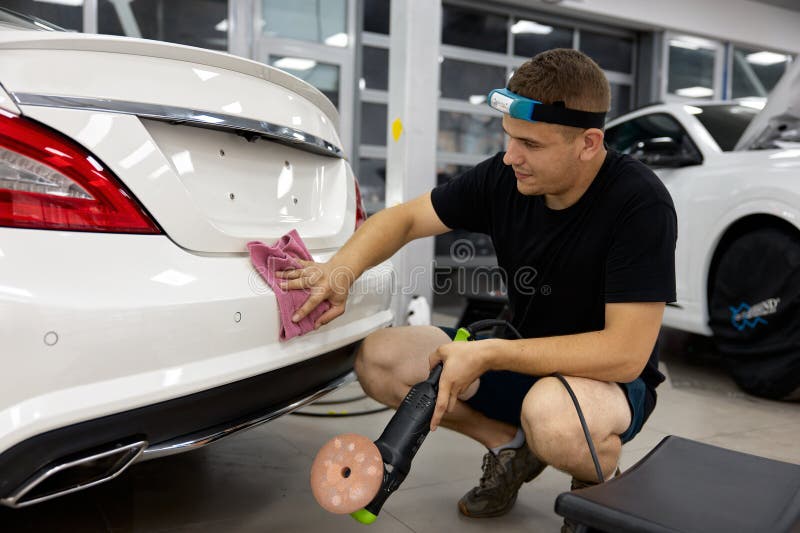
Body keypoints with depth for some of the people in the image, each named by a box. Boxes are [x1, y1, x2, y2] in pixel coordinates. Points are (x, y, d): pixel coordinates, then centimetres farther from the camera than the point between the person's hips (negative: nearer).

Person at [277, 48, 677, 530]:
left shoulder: (639, 203, -25)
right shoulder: (506, 177, -10)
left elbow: (625, 354, -29)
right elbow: (404, 218, -2)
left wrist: (489, 354, -33)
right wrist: (343, 268, -22)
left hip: (609, 381, -5)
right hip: (524, 363, 5)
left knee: (552, 411, -41)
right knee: (379, 359, -9)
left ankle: (600, 477, -2)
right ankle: (512, 446, 8)